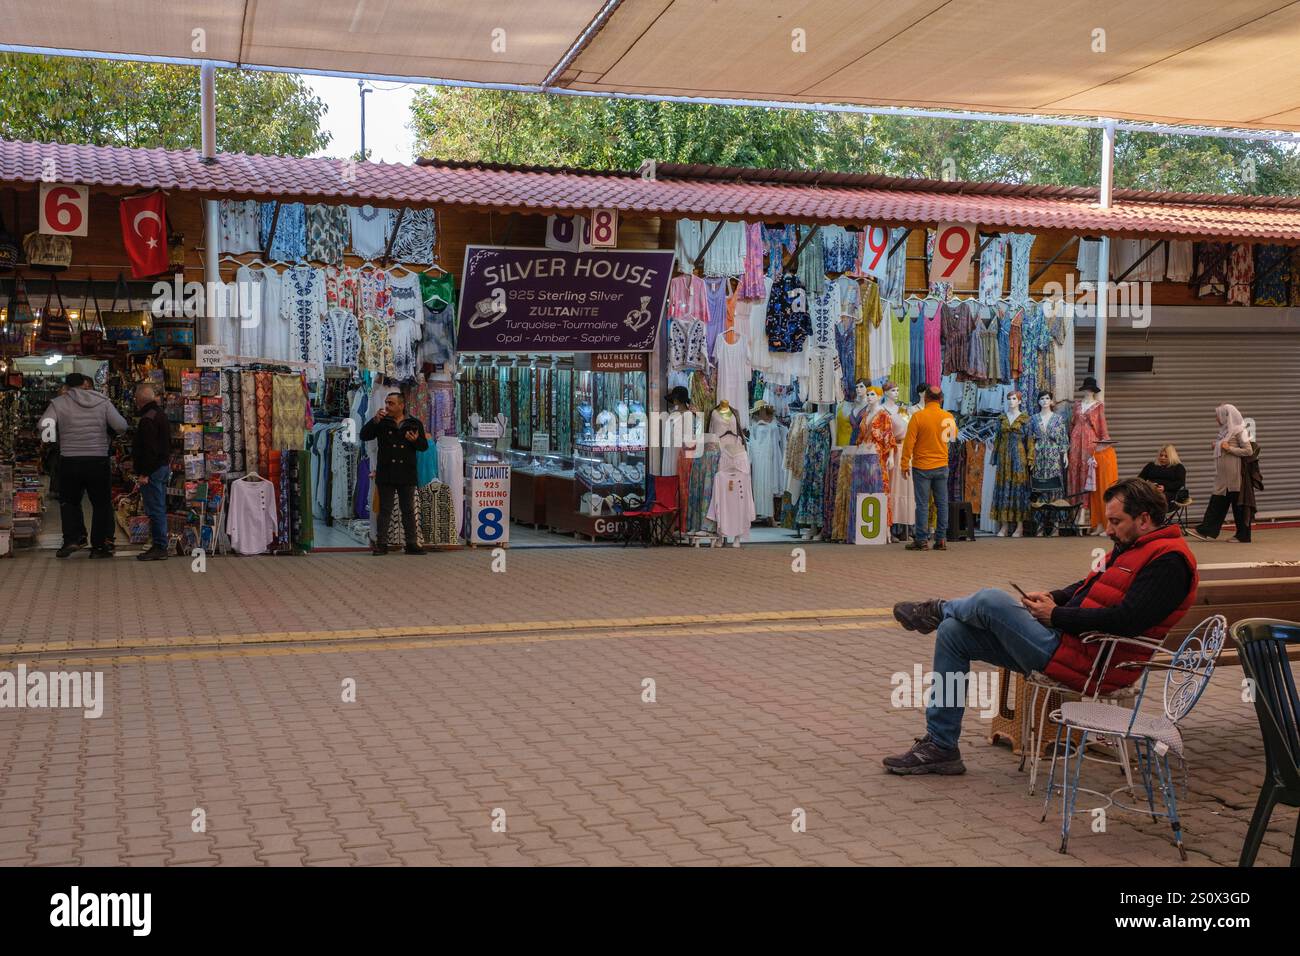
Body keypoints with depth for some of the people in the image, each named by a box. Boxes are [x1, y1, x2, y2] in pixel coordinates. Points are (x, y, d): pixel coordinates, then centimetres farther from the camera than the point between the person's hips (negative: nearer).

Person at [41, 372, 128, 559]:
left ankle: (72, 538, 6)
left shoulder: (58, 403, -1)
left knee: (69, 501, 19)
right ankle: (99, 546, 11)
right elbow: (121, 426, -5)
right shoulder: (103, 401, 2)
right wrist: (109, 432, 16)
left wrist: (56, 439, 6)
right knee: (101, 503, 12)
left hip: (69, 461, 0)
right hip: (99, 460, 0)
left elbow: (44, 426, -12)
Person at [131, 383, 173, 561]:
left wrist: (144, 473, -21)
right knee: (159, 508, 13)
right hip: (164, 466, 11)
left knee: (155, 510, -7)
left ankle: (159, 547, -6)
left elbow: (149, 448, -22)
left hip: (152, 471, -10)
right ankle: (160, 546, 18)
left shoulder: (147, 419, -17)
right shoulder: (161, 414, 16)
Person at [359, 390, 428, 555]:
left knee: (408, 510, 6)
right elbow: (364, 436, -2)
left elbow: (424, 446, 9)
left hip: (406, 475, 0)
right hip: (386, 475, 0)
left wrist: (416, 440, -13)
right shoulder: (382, 423, 7)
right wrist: (375, 421, -13)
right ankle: (381, 543, 5)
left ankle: (412, 543, 11)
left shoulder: (414, 423, 7)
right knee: (385, 510, 2)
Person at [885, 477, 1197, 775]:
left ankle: (938, 610, 21)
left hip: (1086, 661, -11)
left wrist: (1056, 615, -15)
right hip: (1067, 641, 11)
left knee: (990, 601, -18)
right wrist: (1053, 598, 6)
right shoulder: (1131, 546, 17)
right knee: (953, 632, 6)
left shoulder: (1168, 561, -14)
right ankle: (939, 746, 9)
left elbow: (1125, 620, -25)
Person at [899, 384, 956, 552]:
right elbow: (954, 435, 20)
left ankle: (922, 540, 2)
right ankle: (941, 540, 10)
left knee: (922, 504, 0)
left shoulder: (918, 417, -12)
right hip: (941, 467, 3)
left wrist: (905, 465, -5)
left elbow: (909, 443, -12)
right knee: (942, 504, 9)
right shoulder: (948, 417, 0)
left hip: (921, 467, -3)